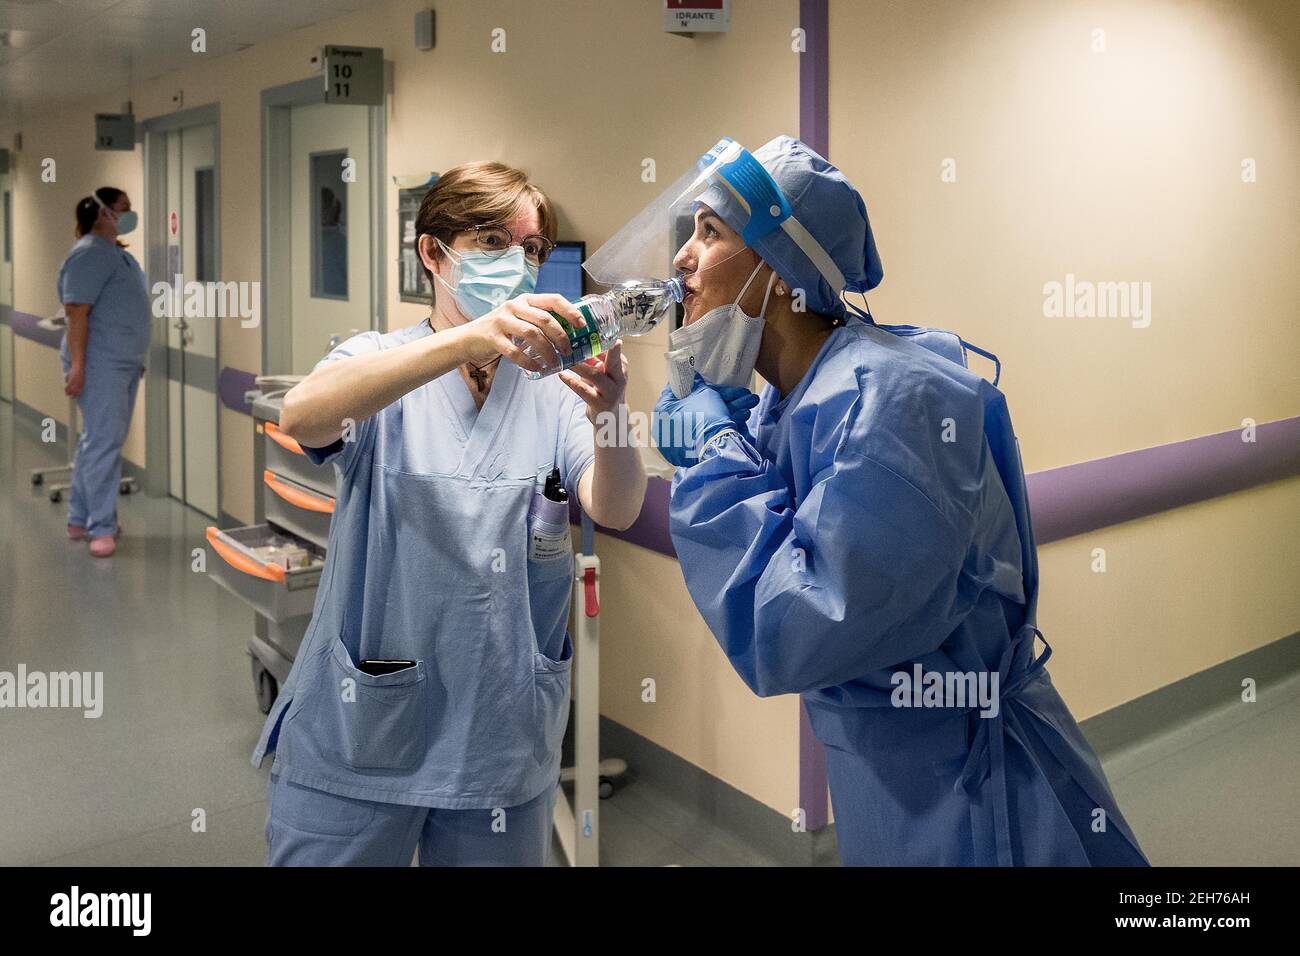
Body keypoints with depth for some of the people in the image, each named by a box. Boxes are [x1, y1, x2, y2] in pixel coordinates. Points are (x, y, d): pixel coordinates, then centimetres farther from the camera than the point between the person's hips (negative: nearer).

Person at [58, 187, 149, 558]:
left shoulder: (118, 253, 18)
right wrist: (77, 364, -23)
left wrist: (136, 359, 23)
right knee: (103, 442, -10)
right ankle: (101, 527, -7)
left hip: (124, 362, 10)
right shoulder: (89, 253, -11)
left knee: (102, 440, 12)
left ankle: (80, 519, 19)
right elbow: (77, 312, -17)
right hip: (99, 363, -10)